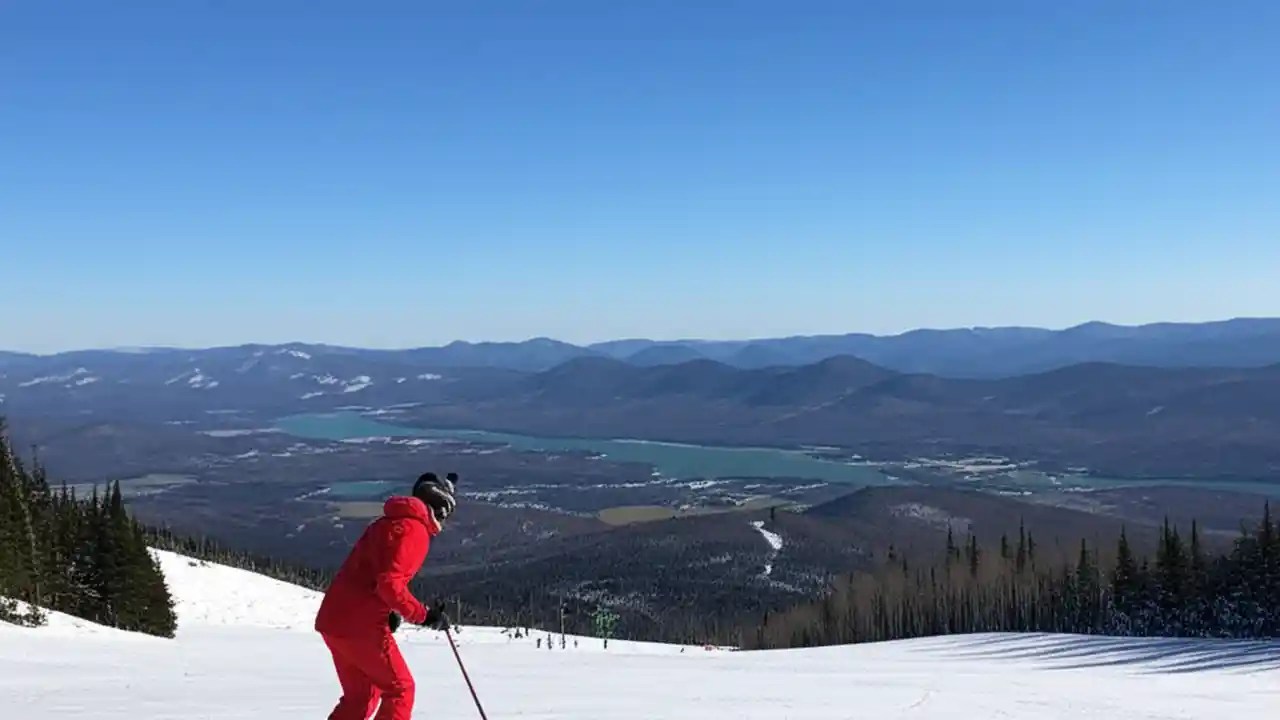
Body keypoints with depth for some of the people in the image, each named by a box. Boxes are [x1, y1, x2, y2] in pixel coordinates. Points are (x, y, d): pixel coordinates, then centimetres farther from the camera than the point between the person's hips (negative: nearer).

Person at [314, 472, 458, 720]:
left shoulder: (389, 523, 19)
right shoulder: (413, 529, -11)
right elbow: (388, 582, -22)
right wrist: (422, 615, -15)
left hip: (334, 617, 9)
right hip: (361, 624, -9)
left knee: (361, 694, 19)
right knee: (400, 688, 3)